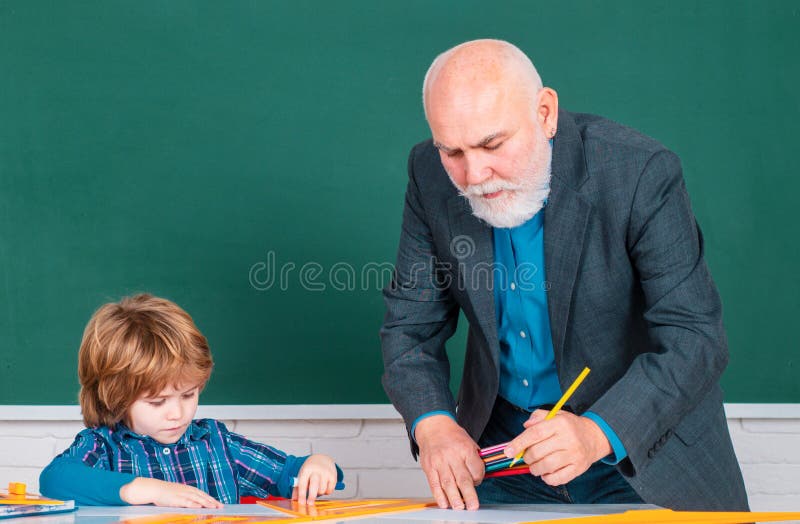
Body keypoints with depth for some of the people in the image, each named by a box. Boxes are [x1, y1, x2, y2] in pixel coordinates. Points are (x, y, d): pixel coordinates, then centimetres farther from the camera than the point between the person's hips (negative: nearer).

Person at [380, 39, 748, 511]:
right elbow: (411, 321, -2)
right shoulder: (433, 176, -9)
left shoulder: (642, 174, -22)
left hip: (640, 446, -3)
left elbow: (695, 337, -22)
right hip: (502, 445, 3)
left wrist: (598, 433, -37)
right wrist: (431, 422, -21)